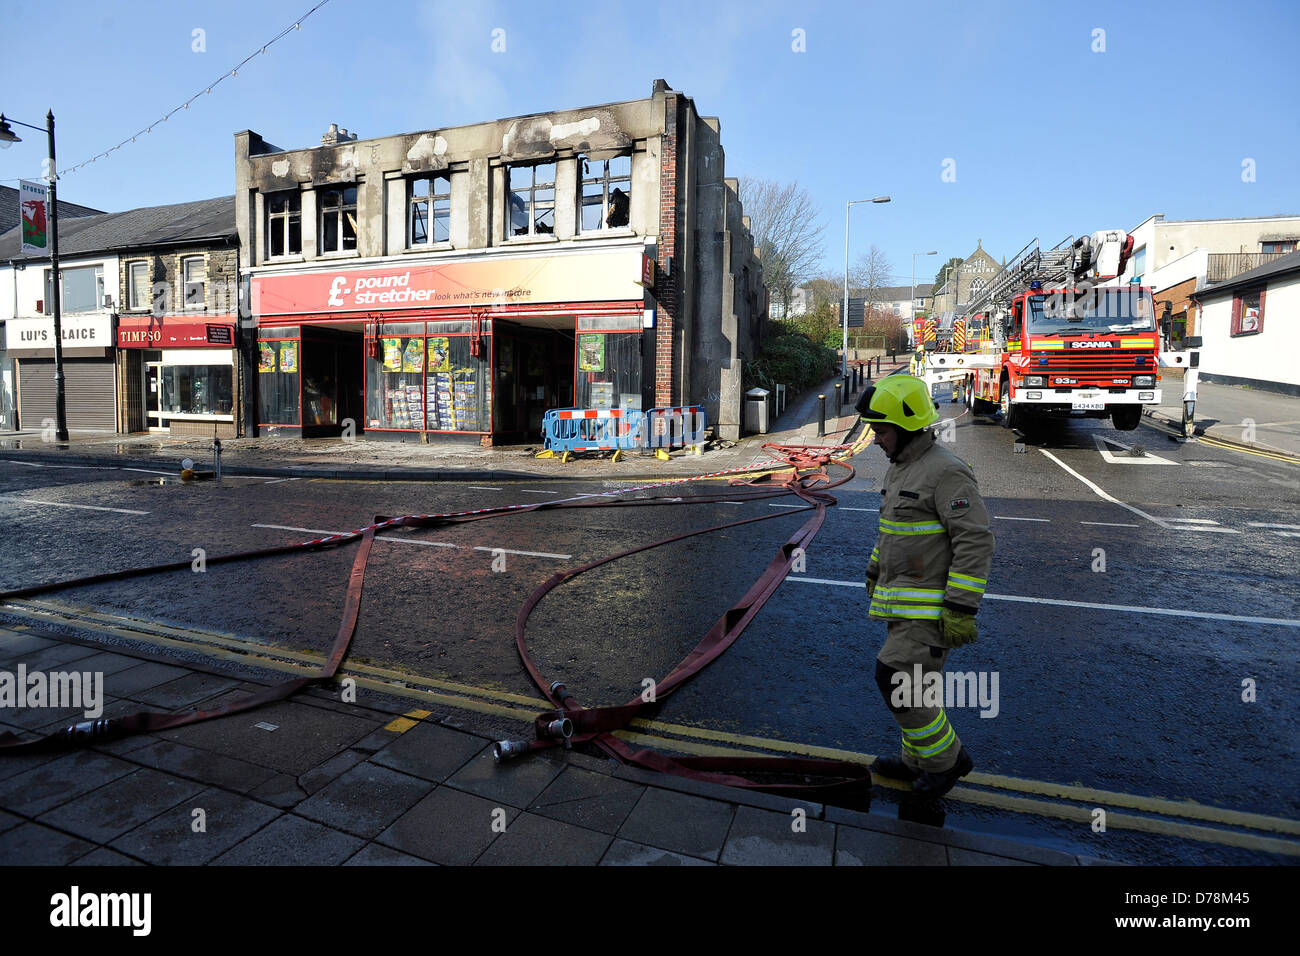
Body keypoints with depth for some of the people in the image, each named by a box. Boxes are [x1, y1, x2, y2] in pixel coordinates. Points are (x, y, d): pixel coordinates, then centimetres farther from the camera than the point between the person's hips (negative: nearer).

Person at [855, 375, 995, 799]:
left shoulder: (948, 471, -18)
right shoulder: (901, 468, 11)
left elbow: (976, 542, -22)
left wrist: (962, 610, -23)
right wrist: (875, 574, 27)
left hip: (931, 603, -9)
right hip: (904, 600, 9)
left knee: (898, 680, -8)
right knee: (914, 682, 16)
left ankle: (945, 757, 14)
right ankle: (920, 762, 31)